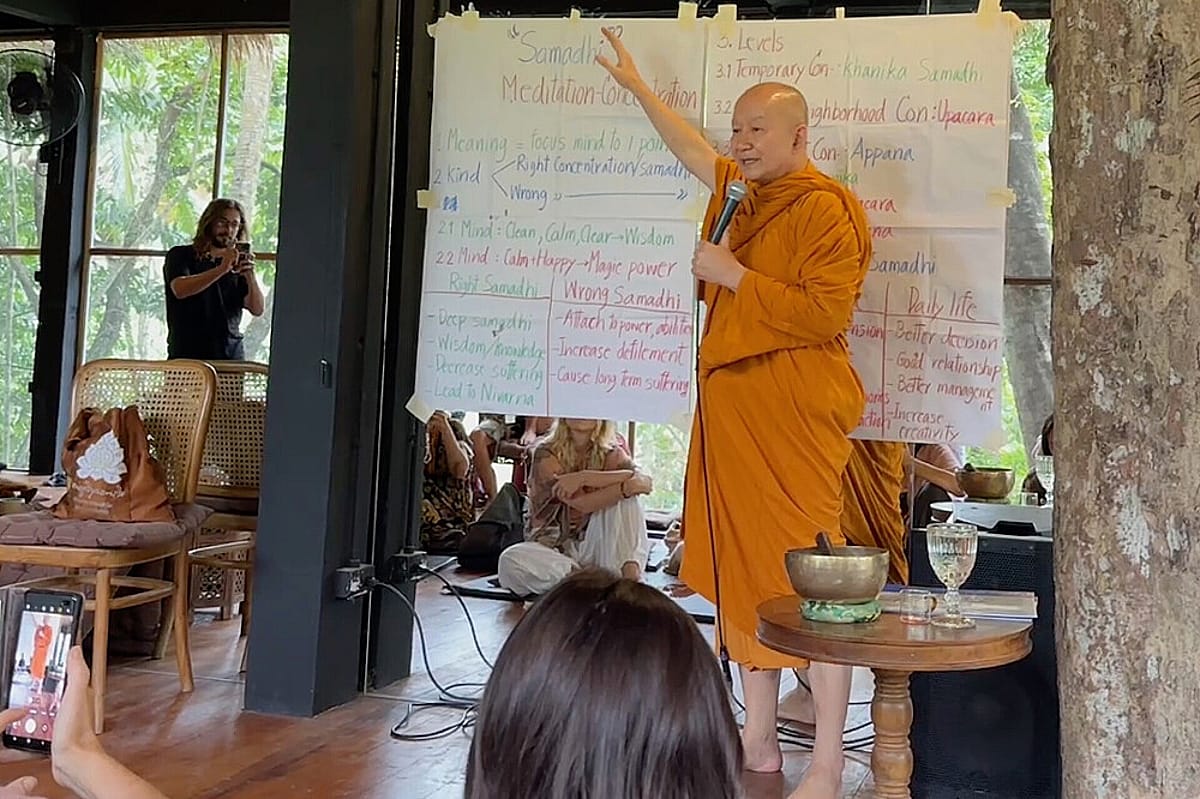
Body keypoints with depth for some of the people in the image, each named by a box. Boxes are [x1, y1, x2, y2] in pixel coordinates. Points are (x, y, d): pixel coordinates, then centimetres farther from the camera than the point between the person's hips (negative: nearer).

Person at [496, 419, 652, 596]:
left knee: (626, 499, -19)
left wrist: (584, 477, -27)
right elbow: (580, 504, -20)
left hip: (594, 547, 2)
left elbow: (646, 482, -20)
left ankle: (630, 574, -28)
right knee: (510, 560, -33)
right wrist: (625, 486, -25)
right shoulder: (547, 454, -7)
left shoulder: (610, 454, 2)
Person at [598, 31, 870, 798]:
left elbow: (824, 314, -18)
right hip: (732, 403, 9)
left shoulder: (825, 208, -9)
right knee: (743, 568, 10)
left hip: (796, 415, -9)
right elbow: (694, 149, 35)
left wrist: (733, 275, -14)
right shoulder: (741, 194, 16)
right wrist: (636, 84, 42)